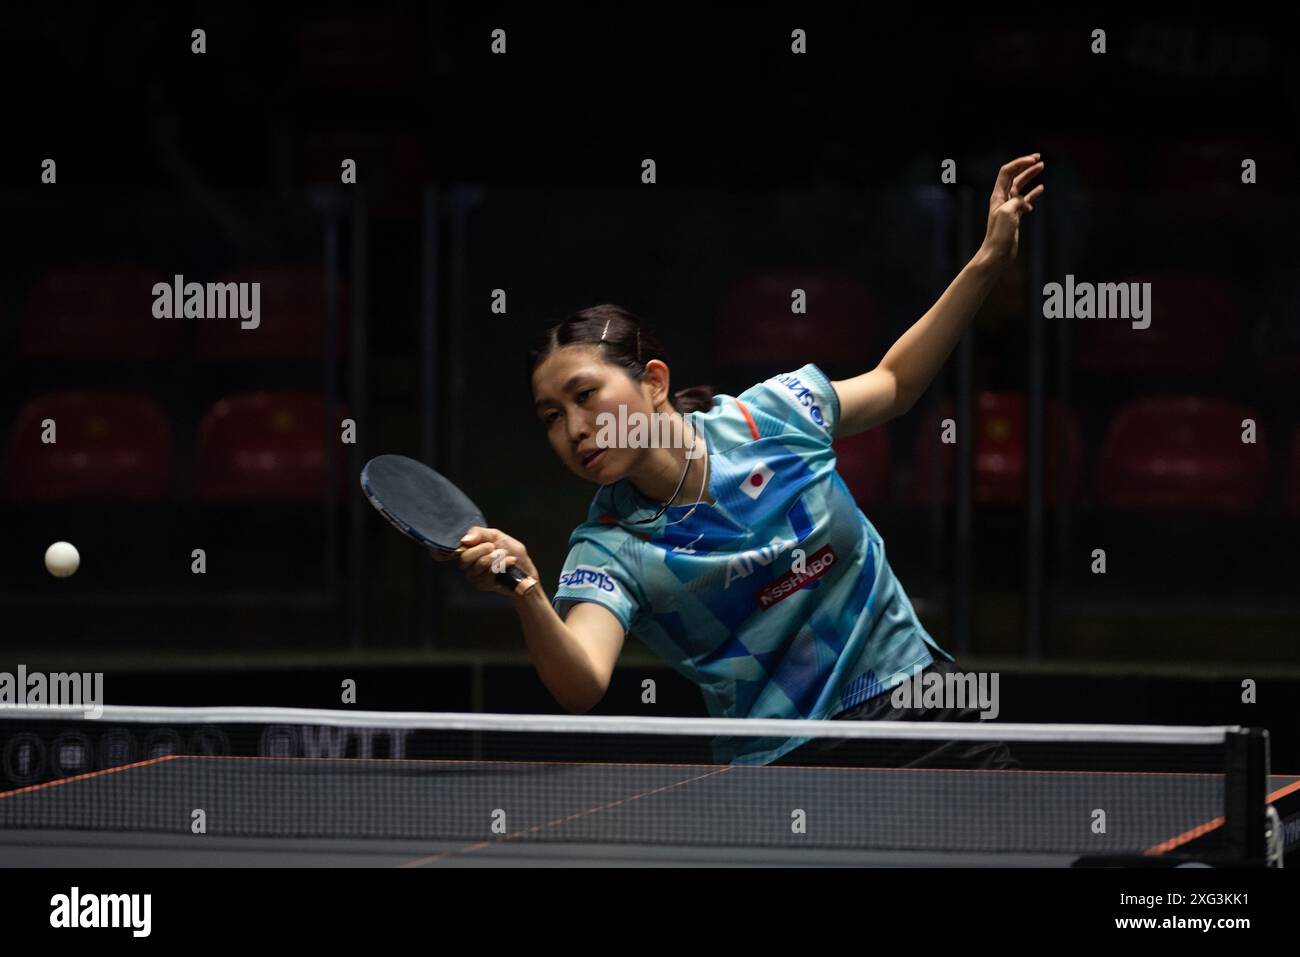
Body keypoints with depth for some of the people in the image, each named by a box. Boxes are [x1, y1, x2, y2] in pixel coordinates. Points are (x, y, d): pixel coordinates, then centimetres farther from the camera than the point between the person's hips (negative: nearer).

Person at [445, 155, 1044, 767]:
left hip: (910, 689, 2)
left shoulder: (775, 416, -4)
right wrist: (526, 595, -49)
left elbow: (890, 384, 18)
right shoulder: (610, 550, -11)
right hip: (784, 761, -2)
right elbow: (581, 688, -30)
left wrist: (989, 261, 12)